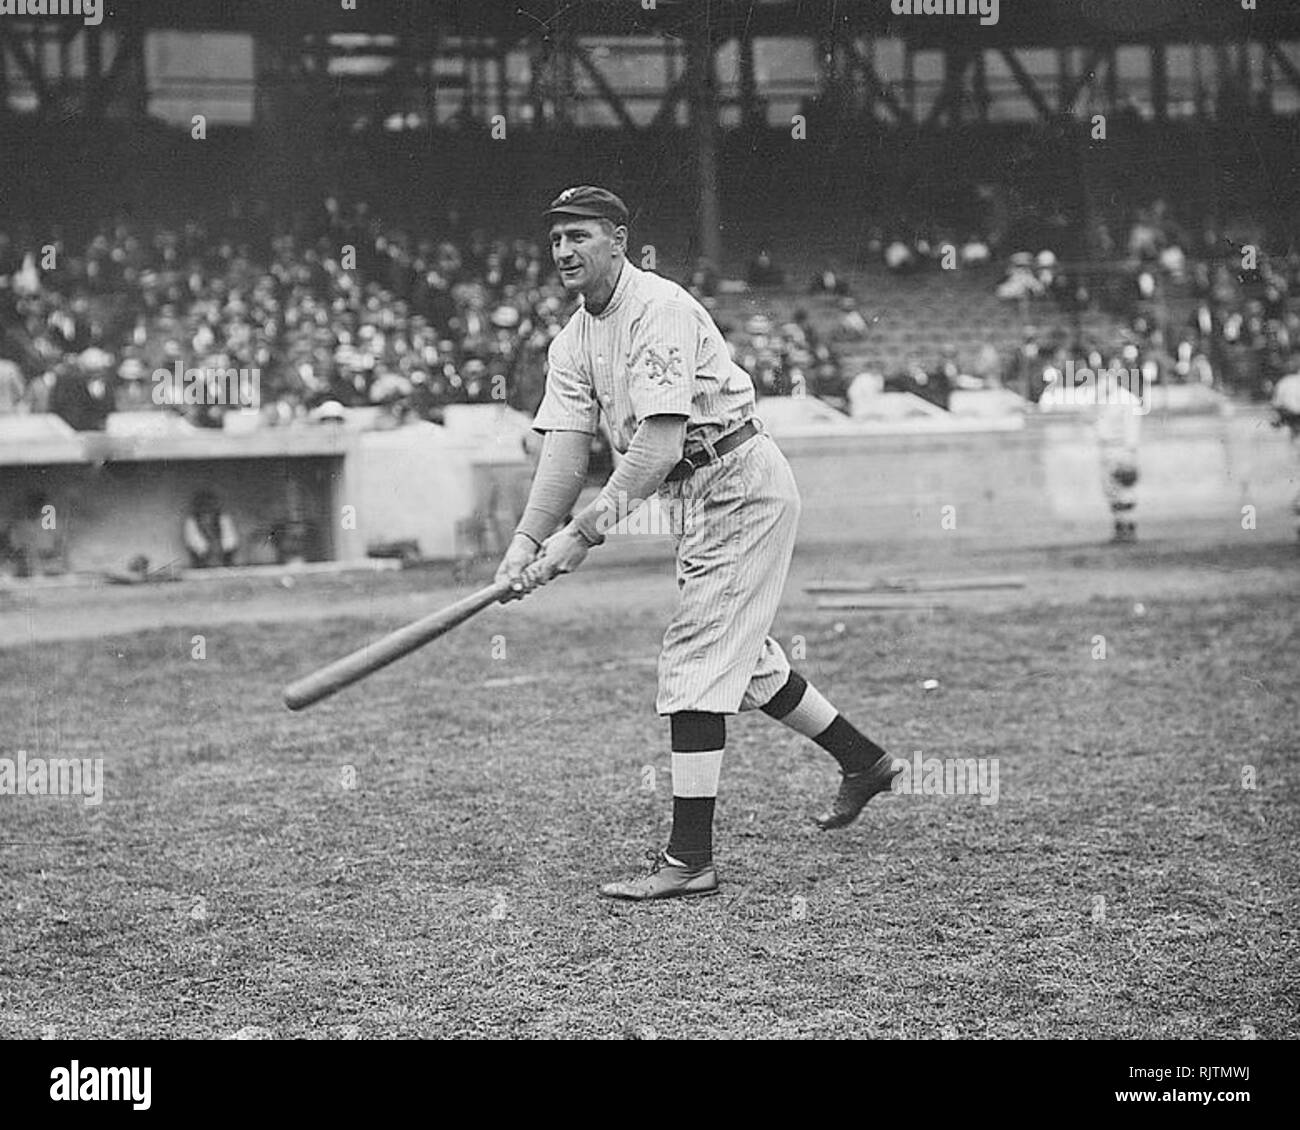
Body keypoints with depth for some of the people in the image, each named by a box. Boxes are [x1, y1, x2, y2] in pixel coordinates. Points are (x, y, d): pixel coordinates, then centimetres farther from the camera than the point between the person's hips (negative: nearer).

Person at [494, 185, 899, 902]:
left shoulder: (659, 312, -22)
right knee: (743, 653, 18)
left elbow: (659, 448, -29)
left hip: (742, 485, -10)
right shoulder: (573, 342, 6)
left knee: (694, 658, -13)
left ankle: (690, 858, -13)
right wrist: (527, 540, -18)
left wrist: (586, 532, -33)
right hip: (697, 494, 10)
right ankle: (862, 762, 38)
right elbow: (566, 452, -3)